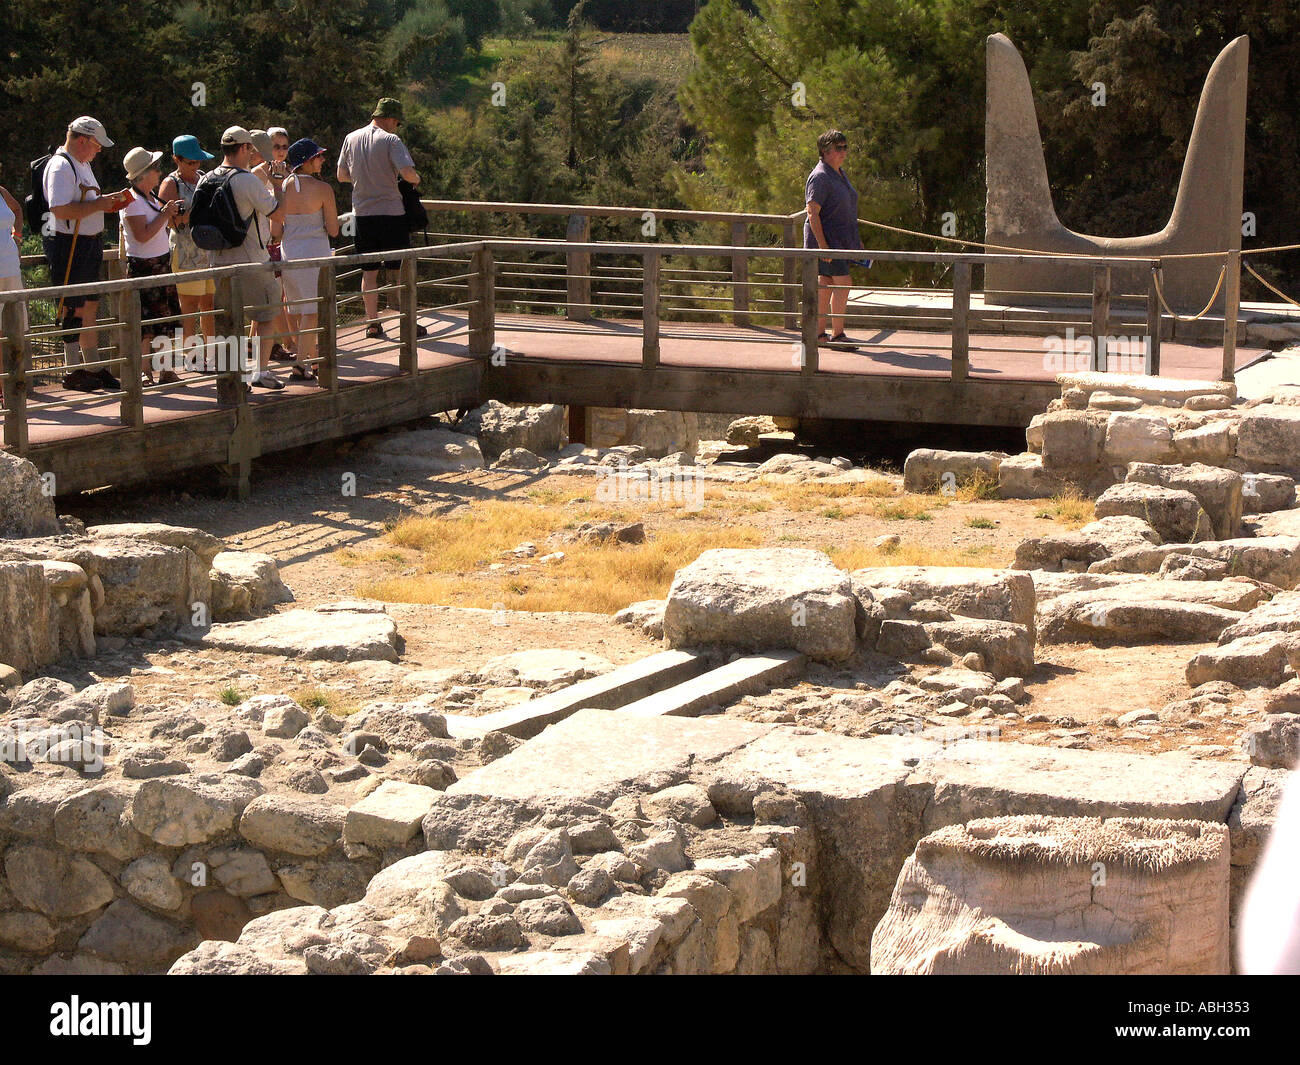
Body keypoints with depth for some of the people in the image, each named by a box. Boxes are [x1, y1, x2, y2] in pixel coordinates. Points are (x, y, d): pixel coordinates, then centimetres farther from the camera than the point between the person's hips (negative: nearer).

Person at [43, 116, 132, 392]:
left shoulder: (83, 164, 18)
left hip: (90, 243, 10)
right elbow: (60, 209, -26)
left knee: (90, 307, 13)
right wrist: (99, 204, -20)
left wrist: (108, 202, 9)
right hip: (68, 245, -10)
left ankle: (94, 367, 20)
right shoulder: (60, 167, -15)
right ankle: (72, 372, 0)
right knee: (73, 308, -6)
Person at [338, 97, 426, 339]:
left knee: (369, 271, 10)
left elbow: (342, 175, 14)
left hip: (362, 213, 5)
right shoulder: (390, 140, -10)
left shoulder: (351, 139, 7)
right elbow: (407, 172, -21)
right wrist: (416, 179, 0)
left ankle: (372, 323, 10)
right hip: (390, 212, -5)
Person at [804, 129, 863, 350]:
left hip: (841, 239, 9)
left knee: (825, 284, 10)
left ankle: (819, 332, 13)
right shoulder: (820, 177, -15)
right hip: (826, 237, -9)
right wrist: (822, 244, -25)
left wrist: (856, 239, 25)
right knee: (842, 282, -13)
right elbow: (812, 213, -20)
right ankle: (837, 334, -9)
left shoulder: (840, 173, 15)